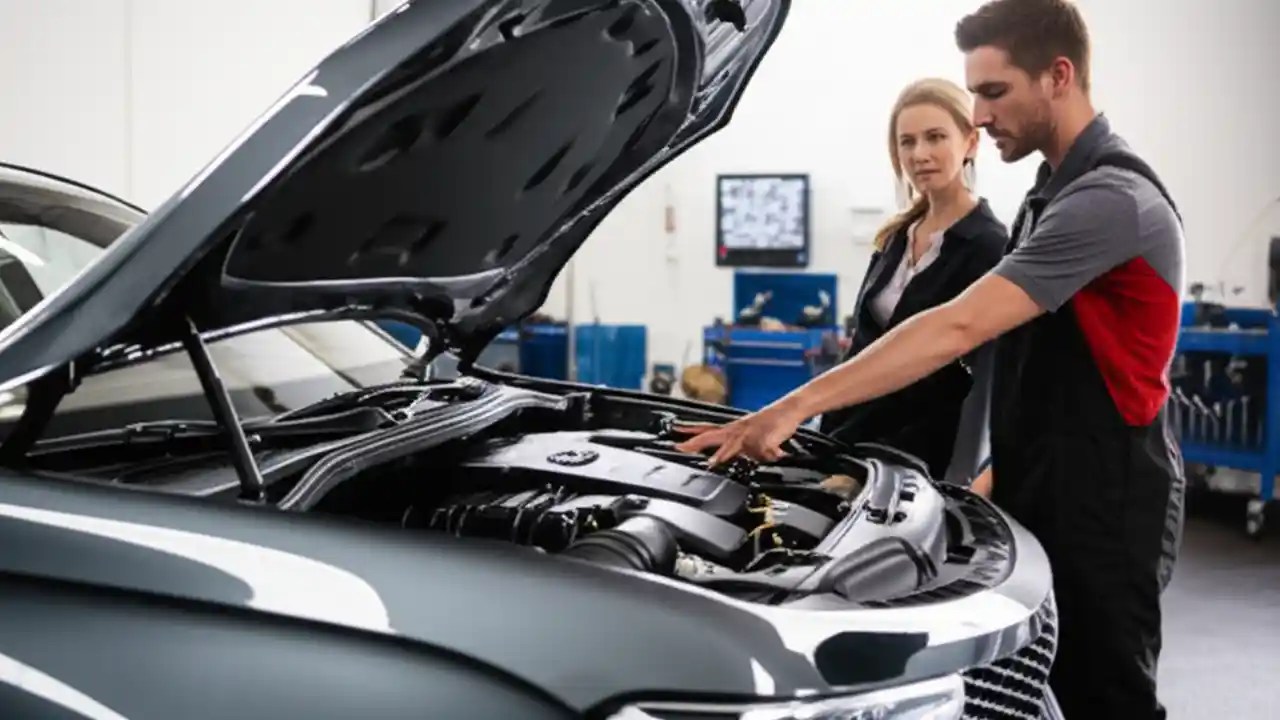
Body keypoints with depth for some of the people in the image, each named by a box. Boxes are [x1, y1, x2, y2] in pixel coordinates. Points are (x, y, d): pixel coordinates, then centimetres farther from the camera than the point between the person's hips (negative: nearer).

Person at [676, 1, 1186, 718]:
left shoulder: (1112, 198, -21)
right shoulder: (1057, 189, 12)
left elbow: (960, 328, -30)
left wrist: (797, 405, -33)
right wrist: (1003, 467, 17)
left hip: (1104, 510, -10)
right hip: (1046, 497, 10)